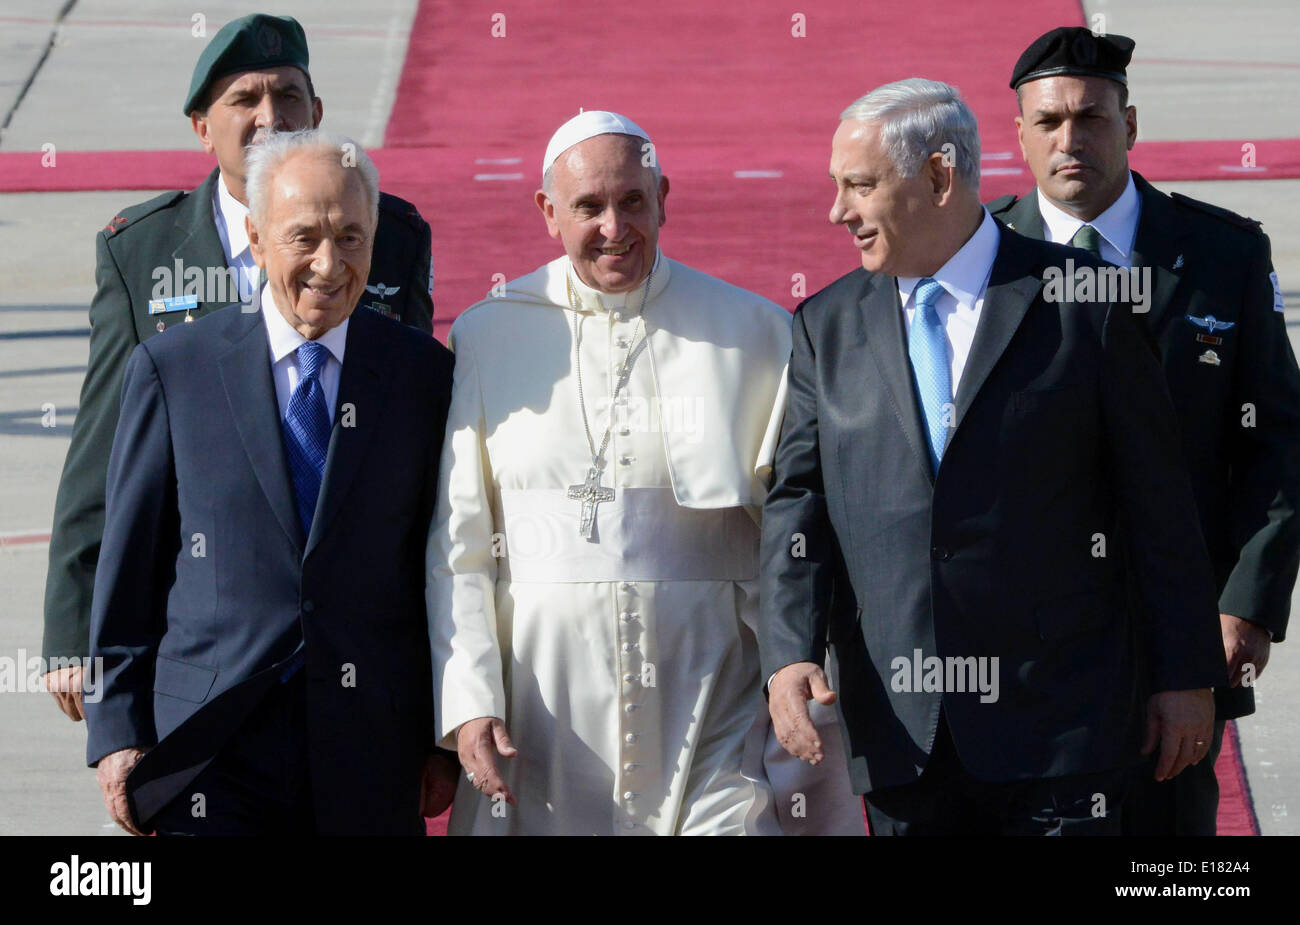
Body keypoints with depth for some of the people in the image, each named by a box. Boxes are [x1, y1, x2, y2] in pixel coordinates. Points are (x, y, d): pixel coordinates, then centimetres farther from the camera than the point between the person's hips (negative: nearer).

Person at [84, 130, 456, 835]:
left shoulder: (425, 374, 5)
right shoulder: (170, 371, 2)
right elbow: (127, 565, 4)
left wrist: (447, 738, 7)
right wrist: (118, 731, -1)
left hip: (370, 760, 2)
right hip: (209, 753, -1)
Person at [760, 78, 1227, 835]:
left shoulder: (1082, 302, -1)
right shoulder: (828, 326, 10)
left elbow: (1161, 505, 1)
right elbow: (799, 501, 5)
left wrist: (1187, 677, 0)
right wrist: (789, 654, -11)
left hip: (1056, 719, -3)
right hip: (898, 735, 3)